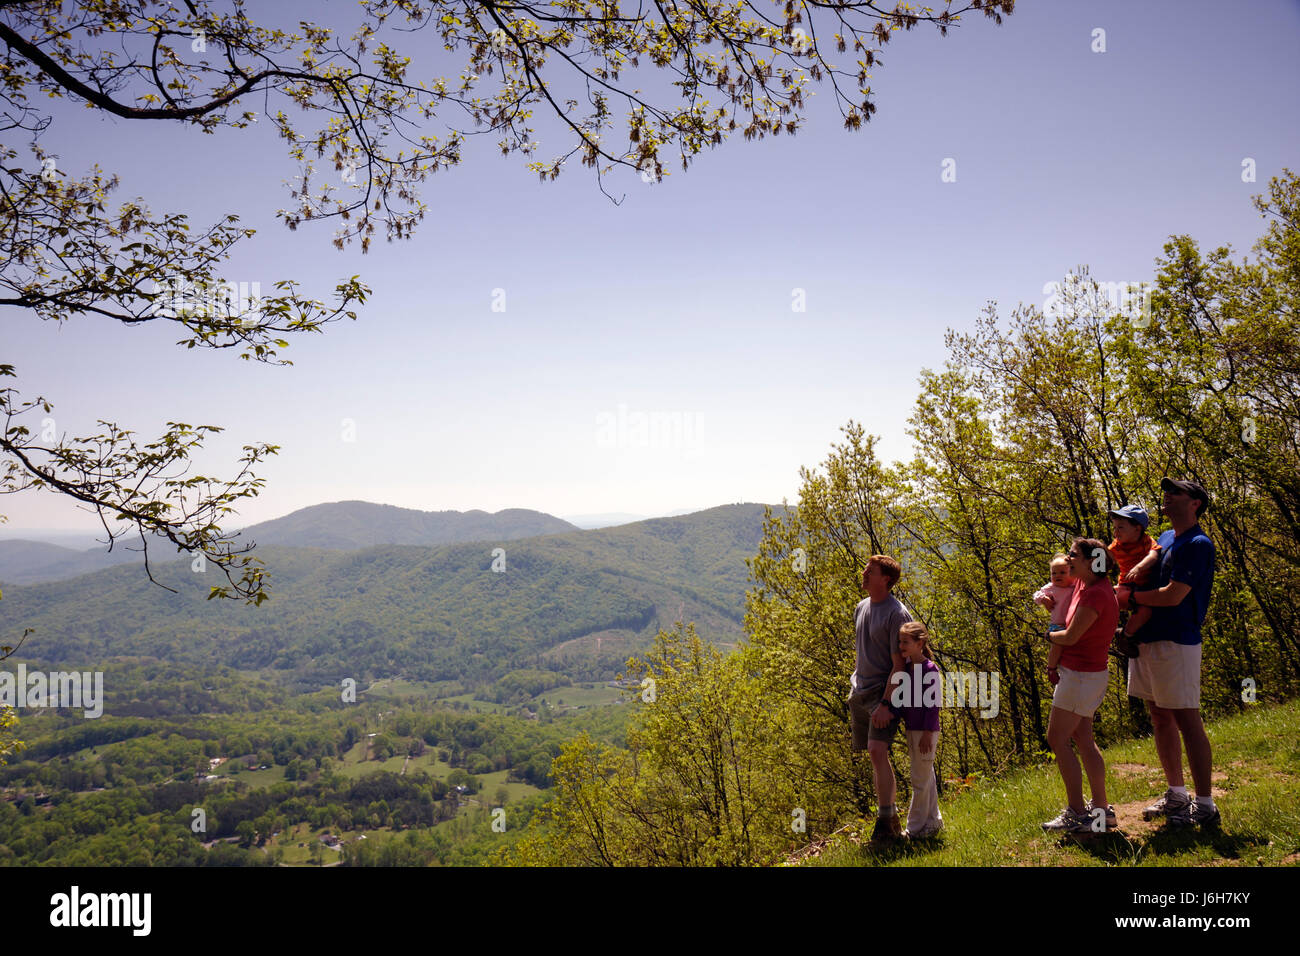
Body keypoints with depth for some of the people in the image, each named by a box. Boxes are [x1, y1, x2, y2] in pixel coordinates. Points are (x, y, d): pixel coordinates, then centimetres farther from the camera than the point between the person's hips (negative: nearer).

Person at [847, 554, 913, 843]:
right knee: (873, 755, 11)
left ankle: (886, 821, -9)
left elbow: (899, 664, -16)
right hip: (859, 692, 8)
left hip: (883, 692, -8)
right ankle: (891, 816, 23)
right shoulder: (861, 607, 11)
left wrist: (886, 704, -21)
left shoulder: (897, 614, -14)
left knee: (877, 752, -18)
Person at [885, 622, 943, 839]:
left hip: (925, 732, -8)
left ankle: (915, 828, 7)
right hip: (911, 730, 8)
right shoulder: (907, 667, 9)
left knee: (920, 780, -1)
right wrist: (892, 711, -2)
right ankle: (932, 821, 28)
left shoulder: (930, 669, -15)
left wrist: (927, 733, -17)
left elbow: (933, 703, -16)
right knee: (926, 777, 17)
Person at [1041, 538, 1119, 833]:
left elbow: (1071, 637, -21)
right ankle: (1101, 809, 22)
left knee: (1057, 739, -4)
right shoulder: (1084, 583, 5)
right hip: (1087, 673, 10)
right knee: (1083, 738, 15)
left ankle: (1076, 812, 0)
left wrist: (1049, 634, -1)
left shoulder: (1096, 594, -23)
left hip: (1081, 675, -10)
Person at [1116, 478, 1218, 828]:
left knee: (1187, 721, -5)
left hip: (1176, 641, -9)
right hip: (1147, 639, 9)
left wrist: (1131, 596, -7)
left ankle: (1205, 806, 3)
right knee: (1160, 720, 14)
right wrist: (1126, 595, 6)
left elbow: (1173, 596, -19)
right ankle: (1176, 795, 25)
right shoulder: (1165, 538, 16)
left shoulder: (1198, 545, -12)